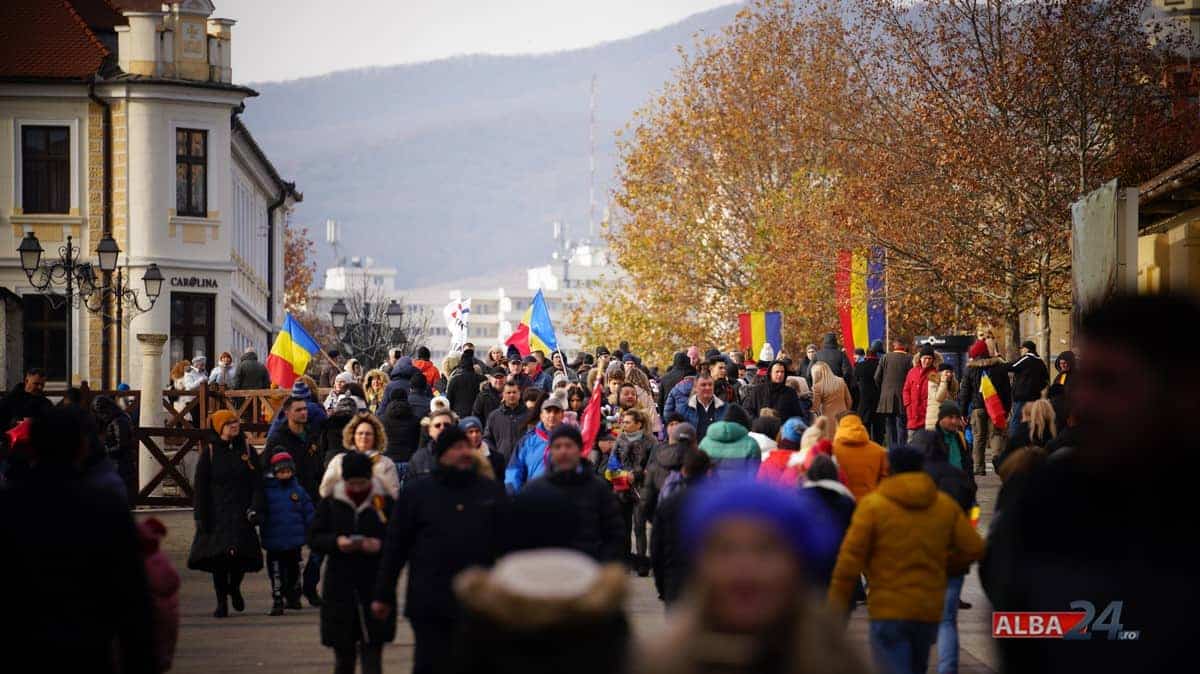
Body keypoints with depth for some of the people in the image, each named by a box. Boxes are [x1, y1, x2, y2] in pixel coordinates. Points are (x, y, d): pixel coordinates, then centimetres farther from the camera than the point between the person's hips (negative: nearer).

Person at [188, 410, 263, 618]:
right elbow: (201, 488, 2)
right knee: (218, 557, -2)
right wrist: (201, 517, -4)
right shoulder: (209, 453, 1)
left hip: (241, 515, 1)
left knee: (241, 554, -6)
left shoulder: (246, 450, 6)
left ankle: (234, 587, 25)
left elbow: (257, 482, 6)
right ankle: (221, 602, 11)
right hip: (217, 514, -1)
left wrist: (254, 508, -5)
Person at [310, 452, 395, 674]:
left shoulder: (385, 503, -2)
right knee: (343, 648, 12)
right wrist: (336, 542, -14)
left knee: (372, 649, -6)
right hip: (340, 586, 2)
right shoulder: (330, 503, 4)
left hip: (375, 587, -2)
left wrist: (380, 545, -19)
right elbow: (314, 538, 4)